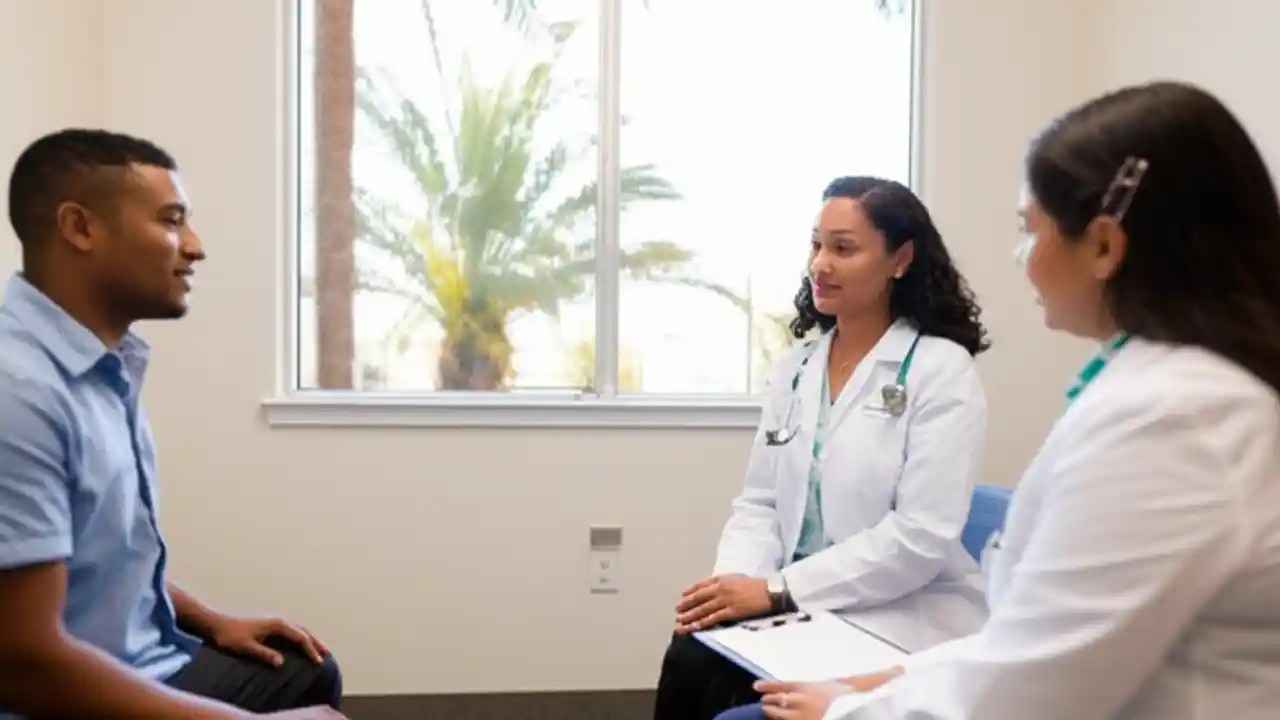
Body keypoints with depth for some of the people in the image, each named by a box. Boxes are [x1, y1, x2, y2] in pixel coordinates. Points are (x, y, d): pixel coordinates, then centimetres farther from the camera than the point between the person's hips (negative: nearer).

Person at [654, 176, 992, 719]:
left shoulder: (942, 369, -8)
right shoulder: (796, 367, 11)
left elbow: (923, 536, -17)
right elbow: (759, 502, 10)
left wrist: (775, 590, -20)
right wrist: (734, 580, -12)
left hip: (902, 618, -5)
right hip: (803, 610, 5)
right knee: (691, 657, -25)